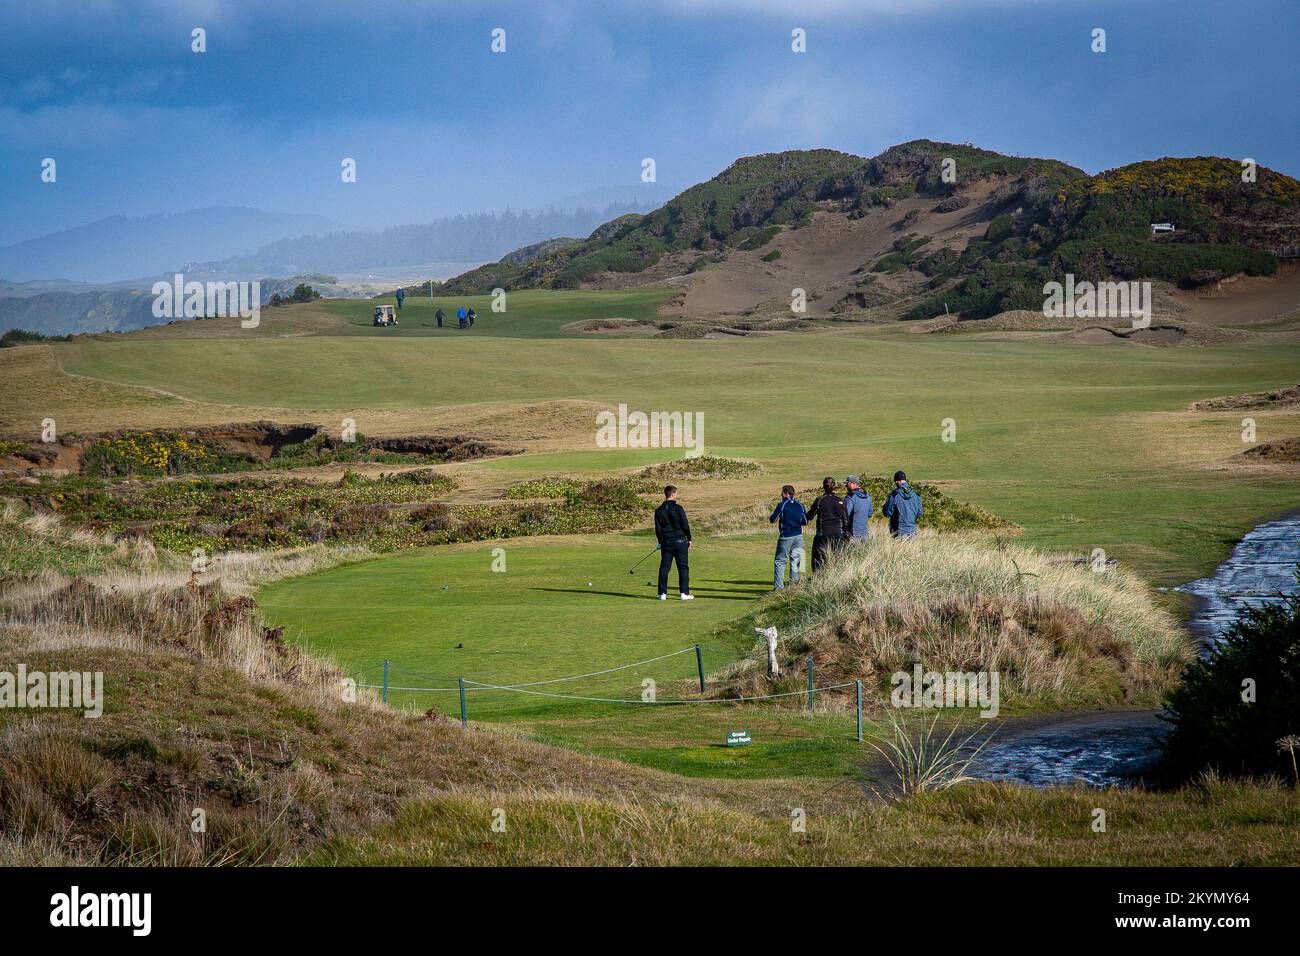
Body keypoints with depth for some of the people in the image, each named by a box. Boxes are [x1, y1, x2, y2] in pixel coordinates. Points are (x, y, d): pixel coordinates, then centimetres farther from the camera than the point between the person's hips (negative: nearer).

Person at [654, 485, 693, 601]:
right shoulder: (678, 508, -9)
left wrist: (661, 542, 17)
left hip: (666, 542, 3)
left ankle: (663, 593, 4)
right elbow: (686, 526, -7)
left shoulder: (659, 511, 2)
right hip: (680, 541, -3)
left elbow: (658, 529, 6)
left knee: (664, 567, 7)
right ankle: (684, 593, 0)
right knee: (683, 567, 3)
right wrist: (689, 539, 5)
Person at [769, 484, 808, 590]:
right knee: (795, 561, 11)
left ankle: (778, 586, -4)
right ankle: (794, 584, 6)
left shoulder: (782, 505, -7)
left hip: (786, 537, -4)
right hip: (798, 536, 4)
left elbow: (772, 520, -6)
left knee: (780, 561, 2)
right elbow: (805, 521, 11)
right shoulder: (800, 506, 7)